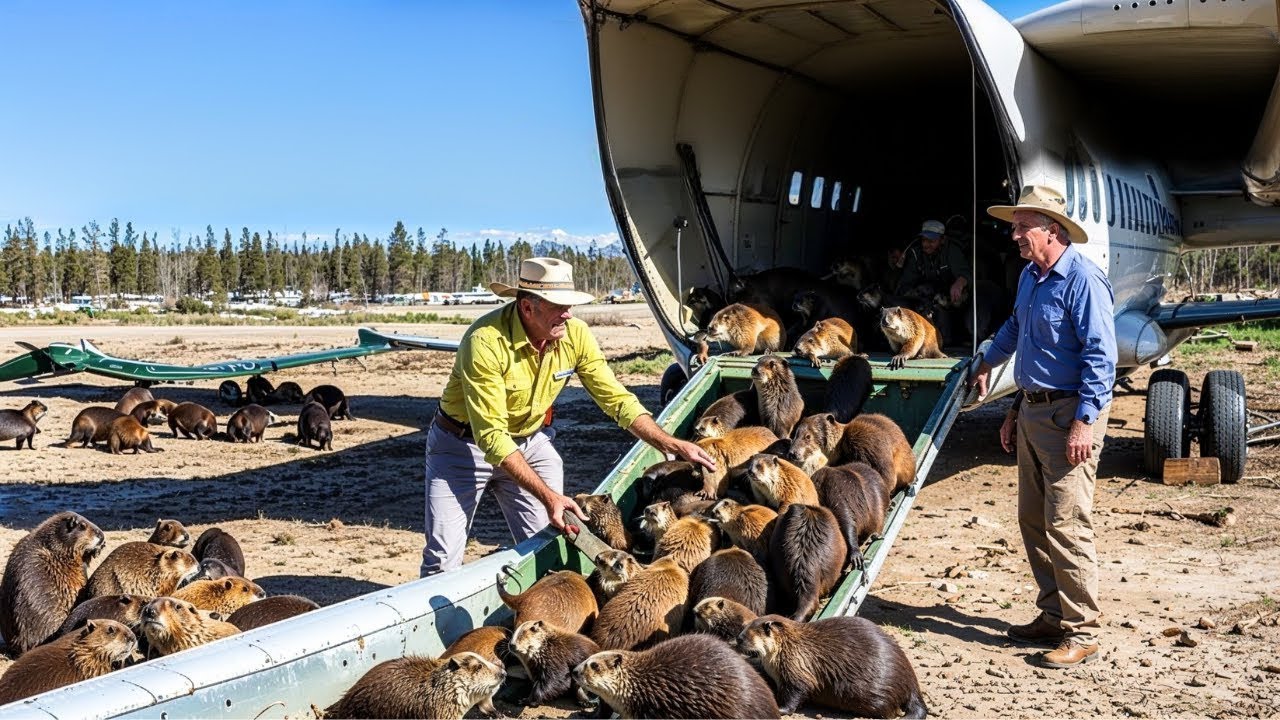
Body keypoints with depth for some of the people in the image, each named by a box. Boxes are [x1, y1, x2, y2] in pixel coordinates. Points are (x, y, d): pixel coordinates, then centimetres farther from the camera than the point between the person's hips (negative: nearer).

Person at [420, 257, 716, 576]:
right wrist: (547, 496, -38)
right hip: (464, 443, -4)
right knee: (443, 560, -4)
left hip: (530, 441, 4)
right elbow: (492, 436, -32)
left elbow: (617, 398, -7)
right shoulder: (486, 341, -31)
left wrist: (672, 445, -20)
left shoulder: (575, 334, -15)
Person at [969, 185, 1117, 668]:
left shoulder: (1082, 279, -15)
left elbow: (1101, 356, -19)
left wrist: (1085, 421, -23)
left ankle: (1081, 633, -2)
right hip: (1032, 411, 9)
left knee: (1066, 524, -9)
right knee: (1033, 520, 11)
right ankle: (1053, 615, 22)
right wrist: (987, 365, 38)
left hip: (1069, 415, -9)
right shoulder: (1029, 277, 13)